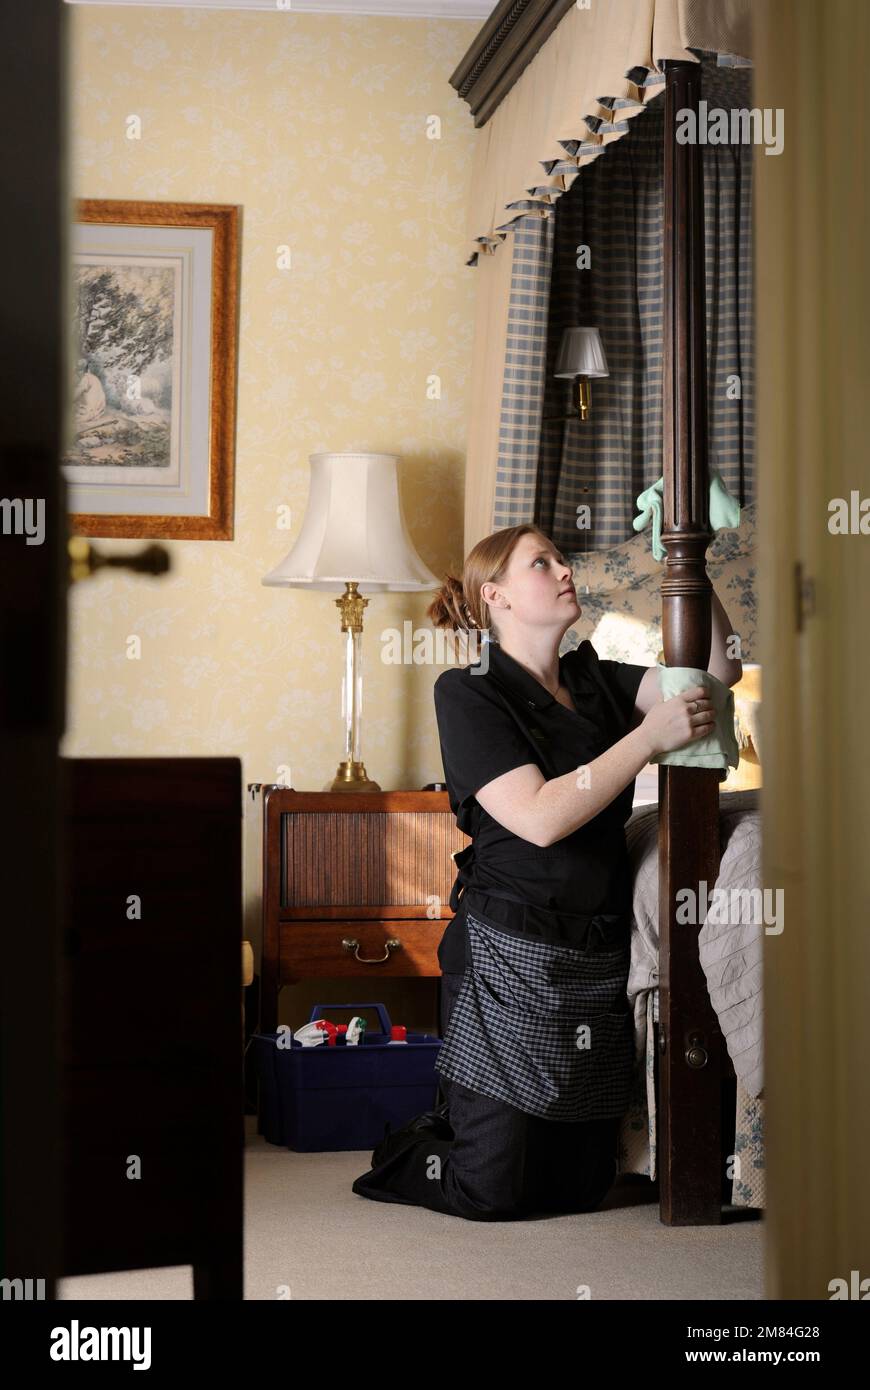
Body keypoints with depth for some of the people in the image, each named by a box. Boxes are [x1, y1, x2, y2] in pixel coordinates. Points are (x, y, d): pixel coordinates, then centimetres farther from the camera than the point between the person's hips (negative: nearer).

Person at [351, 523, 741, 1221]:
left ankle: (454, 1126, 41)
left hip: (600, 961, 6)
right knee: (494, 1189, -1)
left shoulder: (595, 680, 11)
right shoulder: (469, 693, -7)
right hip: (511, 959, -6)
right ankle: (401, 1153, 32)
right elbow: (539, 817, -19)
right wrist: (650, 736, -21)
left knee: (578, 1187, 13)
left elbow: (715, 671, 2)